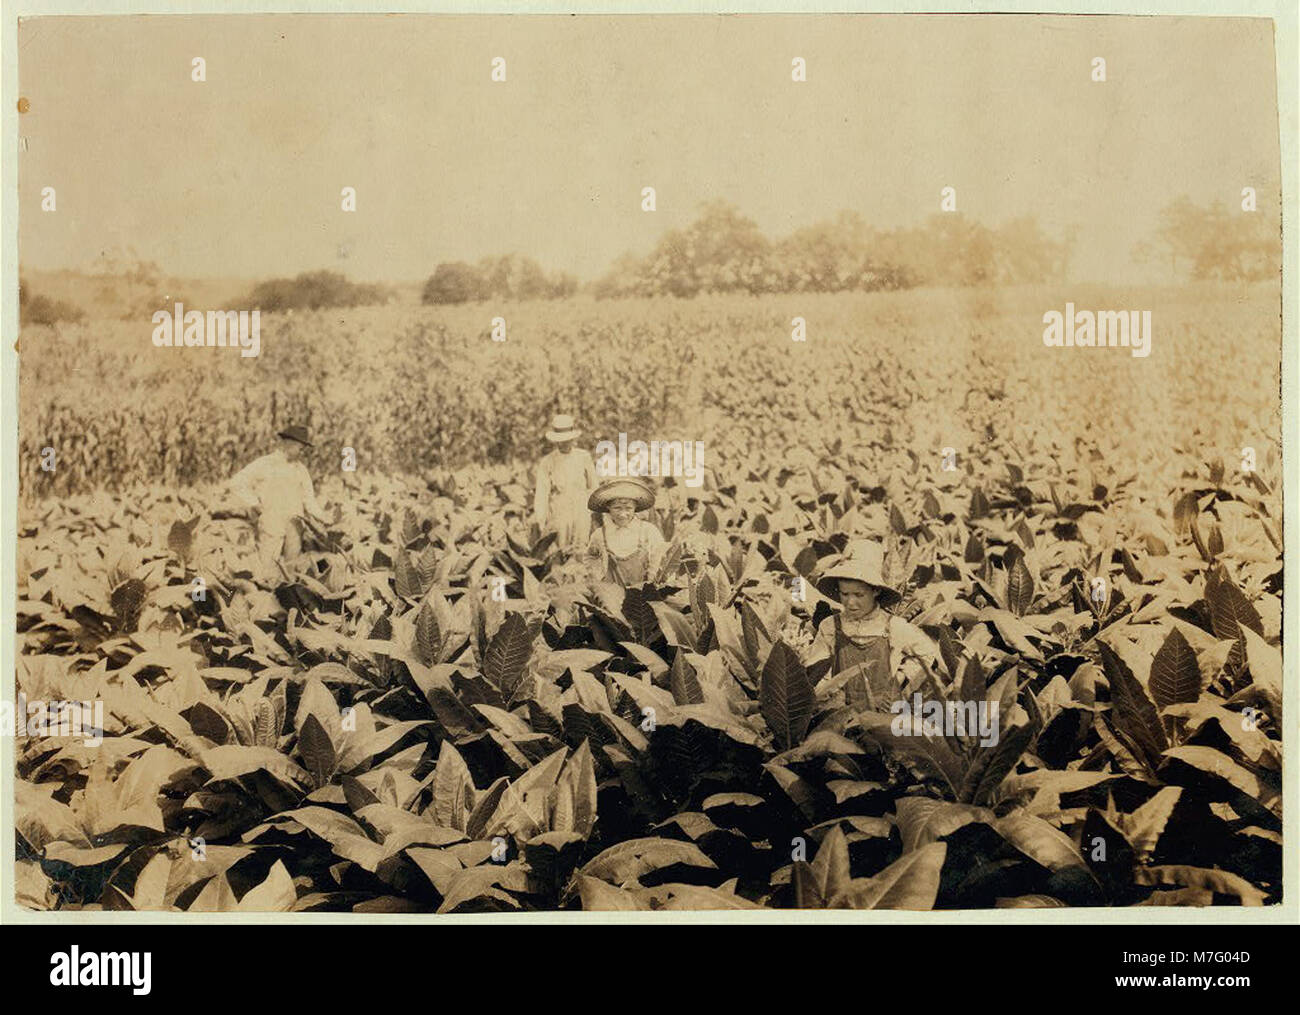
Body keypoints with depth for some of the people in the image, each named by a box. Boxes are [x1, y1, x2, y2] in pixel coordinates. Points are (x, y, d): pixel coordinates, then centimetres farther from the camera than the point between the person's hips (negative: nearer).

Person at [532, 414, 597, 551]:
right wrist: (541, 519, -6)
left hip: (582, 514, 1)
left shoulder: (584, 457, 5)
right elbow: (542, 493, 0)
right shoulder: (547, 462, 0)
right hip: (558, 514, -1)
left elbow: (593, 485, 14)